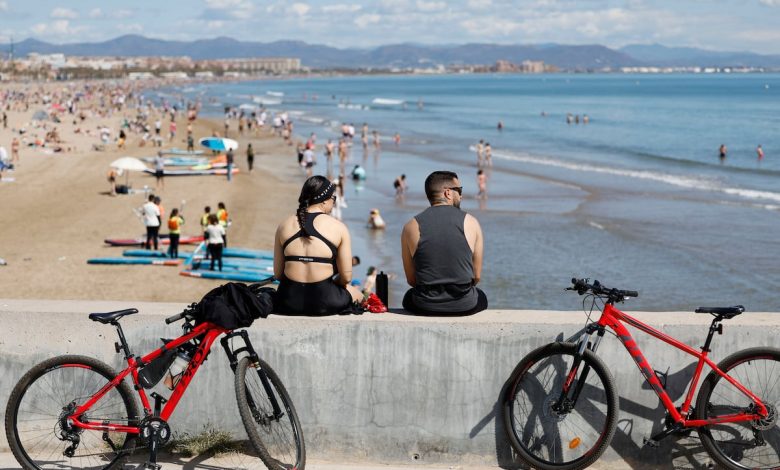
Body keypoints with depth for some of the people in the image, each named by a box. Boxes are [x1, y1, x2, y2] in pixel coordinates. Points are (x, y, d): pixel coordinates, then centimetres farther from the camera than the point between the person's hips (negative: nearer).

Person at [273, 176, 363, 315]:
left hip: (288, 303, 2)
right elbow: (346, 277, -3)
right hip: (324, 303, -2)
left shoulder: (283, 226, 5)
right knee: (355, 293, 29)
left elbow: (277, 274, 6)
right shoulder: (339, 228, -3)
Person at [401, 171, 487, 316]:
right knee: (481, 298, 35)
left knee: (409, 297, 35)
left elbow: (411, 280, 4)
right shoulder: (470, 222, -2)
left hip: (424, 308, 0)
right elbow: (477, 277, 3)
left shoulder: (411, 227, -1)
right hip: (465, 307, 0)